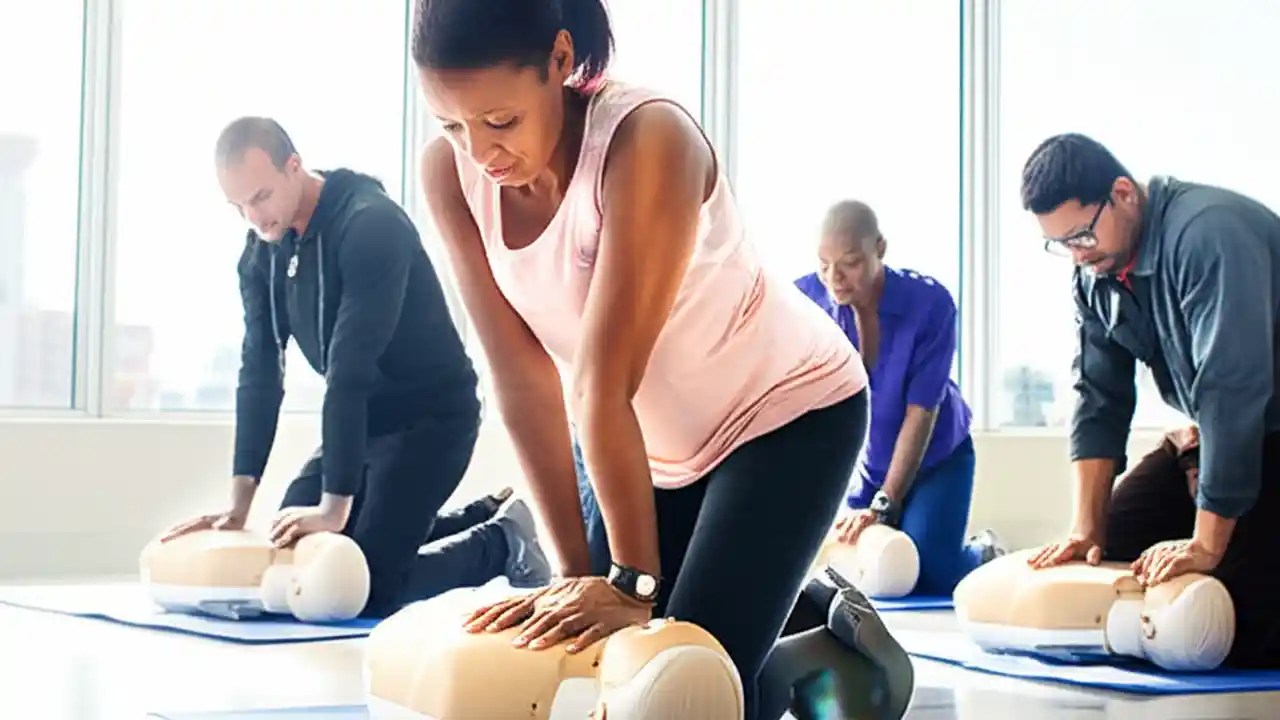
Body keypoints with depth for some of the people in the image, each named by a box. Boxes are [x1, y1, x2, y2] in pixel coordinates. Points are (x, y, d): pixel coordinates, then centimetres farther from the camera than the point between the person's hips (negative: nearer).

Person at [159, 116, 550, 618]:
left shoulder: (371, 224, -26)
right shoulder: (261, 251, -1)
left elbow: (350, 368, -30)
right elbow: (259, 372, -2)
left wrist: (335, 505, -32)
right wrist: (239, 503, -9)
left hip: (430, 415, -8)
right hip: (365, 419, 8)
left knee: (367, 586, -16)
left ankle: (504, 542, 10)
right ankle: (474, 519, 20)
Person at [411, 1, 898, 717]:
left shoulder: (647, 137, -32)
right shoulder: (450, 171, -16)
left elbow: (605, 382, -32)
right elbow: (523, 377, -15)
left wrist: (633, 581, -29)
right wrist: (575, 571, -15)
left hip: (788, 410, -6)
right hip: (655, 441, 6)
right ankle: (807, 612, 22)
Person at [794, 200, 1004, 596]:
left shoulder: (930, 302, -27)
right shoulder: (805, 299, -21)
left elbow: (921, 411, -24)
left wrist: (883, 506, -28)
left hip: (936, 457, -3)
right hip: (862, 461, 3)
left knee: (926, 573, -19)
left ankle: (985, 555, 18)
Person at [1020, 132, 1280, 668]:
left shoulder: (1209, 233, -28)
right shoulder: (1095, 272, -2)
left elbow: (1231, 389, -32)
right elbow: (1099, 400, -2)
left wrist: (1207, 544, -30)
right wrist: (1086, 530, -11)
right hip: (1210, 439, 8)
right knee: (1107, 557, -1)